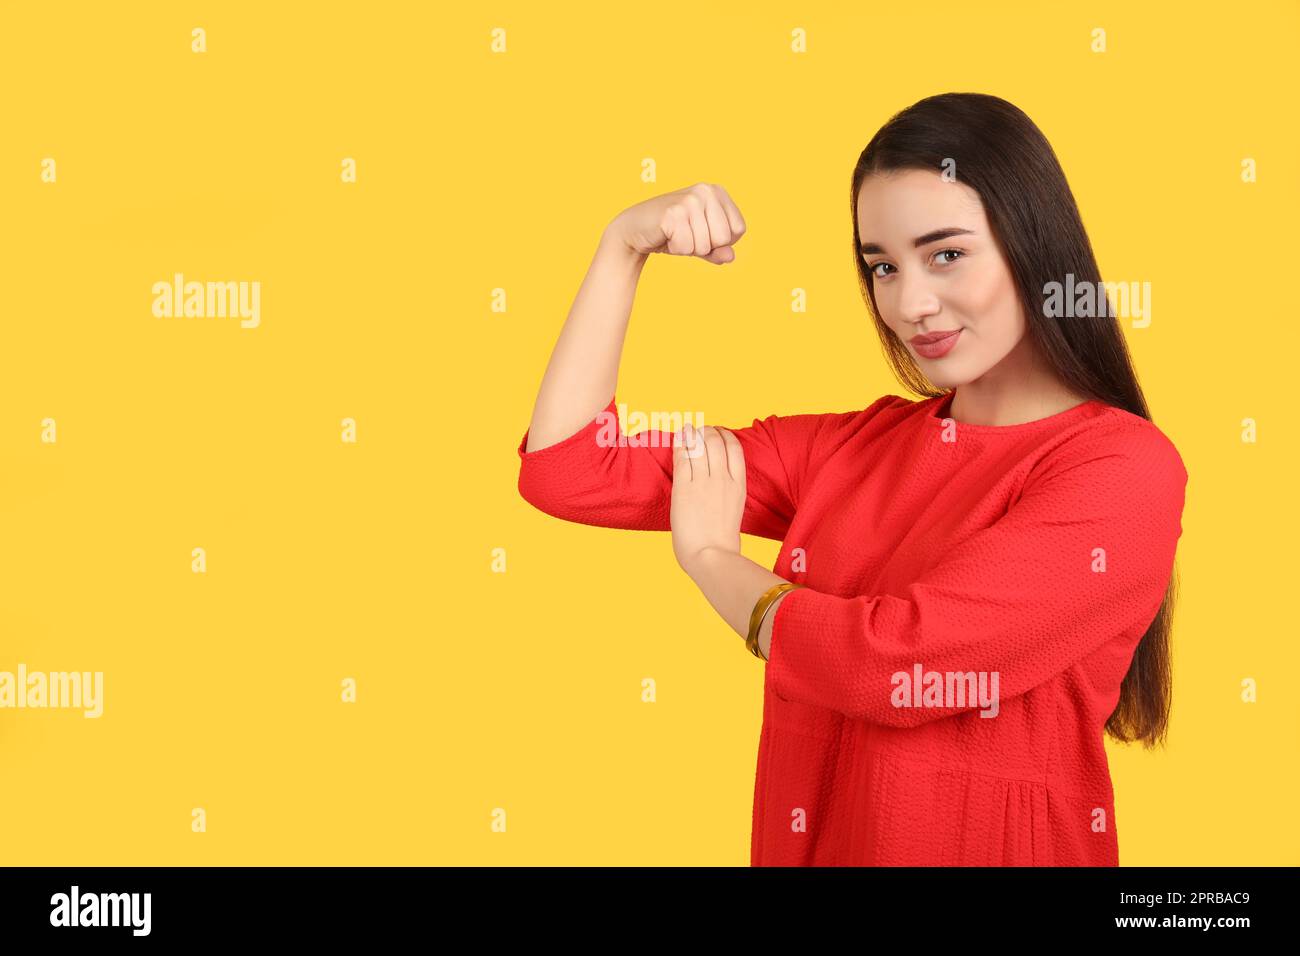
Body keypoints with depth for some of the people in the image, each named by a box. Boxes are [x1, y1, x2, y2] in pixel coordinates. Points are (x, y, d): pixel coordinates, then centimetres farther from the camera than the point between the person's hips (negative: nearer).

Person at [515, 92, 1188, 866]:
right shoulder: (851, 446, 3)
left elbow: (896, 663, -22)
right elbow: (568, 471, 2)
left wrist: (710, 556, -7)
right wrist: (623, 248, -4)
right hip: (807, 841, 5)